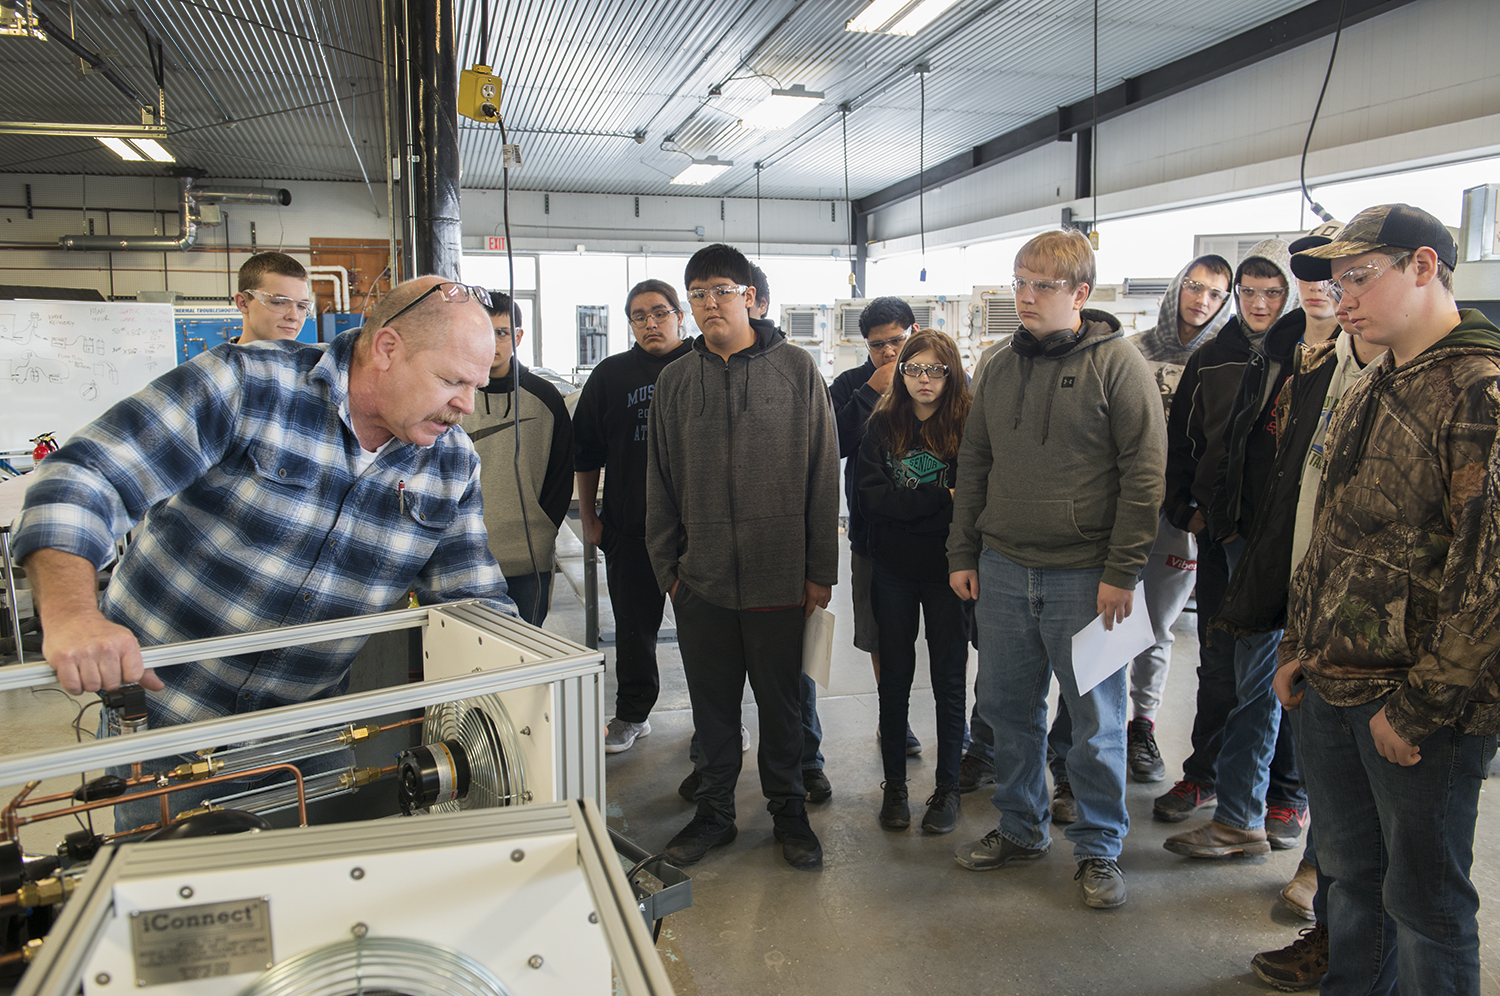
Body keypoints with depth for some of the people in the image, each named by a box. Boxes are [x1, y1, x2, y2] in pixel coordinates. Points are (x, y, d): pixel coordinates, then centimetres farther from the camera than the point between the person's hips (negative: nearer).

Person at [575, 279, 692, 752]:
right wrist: (588, 516, 7)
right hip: (630, 525, 2)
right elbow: (586, 451, 10)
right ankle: (632, 714, 28)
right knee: (634, 624, 12)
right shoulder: (611, 374, 6)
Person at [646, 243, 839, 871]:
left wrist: (820, 570, -4)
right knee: (712, 703, 13)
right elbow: (660, 483, 9)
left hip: (779, 578, -2)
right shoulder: (675, 381, 6)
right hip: (700, 582, 2)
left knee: (781, 702, 11)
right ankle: (714, 812, 30)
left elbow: (823, 475, -2)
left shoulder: (797, 370, -1)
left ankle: (788, 810, 29)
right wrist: (667, 566, 6)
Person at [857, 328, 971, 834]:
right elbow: (871, 494, -8)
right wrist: (940, 501, -17)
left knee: (949, 678, 6)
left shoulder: (968, 426, -5)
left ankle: (948, 786, 20)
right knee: (895, 675, 9)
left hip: (946, 568, -2)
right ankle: (894, 786, 22)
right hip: (893, 569, 2)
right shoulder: (882, 424, 1)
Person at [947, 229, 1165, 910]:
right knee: (1007, 707, 14)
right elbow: (973, 465, 14)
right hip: (1002, 571, 5)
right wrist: (962, 553, 9)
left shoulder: (1117, 363, -6)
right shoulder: (999, 368, 10)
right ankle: (1020, 828, 32)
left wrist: (1122, 572, -14)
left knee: (1096, 720, 7)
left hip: (1084, 577, -5)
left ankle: (1100, 847, 25)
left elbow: (1144, 473, -10)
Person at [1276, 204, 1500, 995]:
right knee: (1349, 870, 21)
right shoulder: (1366, 394, 13)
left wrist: (1421, 704, -17)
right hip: (1331, 687, 8)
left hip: (1424, 707, -8)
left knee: (1423, 895, 8)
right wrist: (1299, 647, 14)